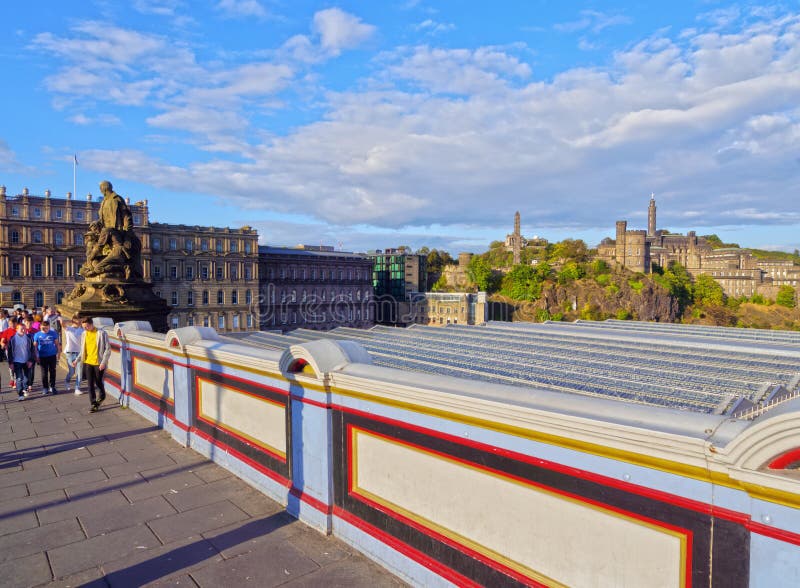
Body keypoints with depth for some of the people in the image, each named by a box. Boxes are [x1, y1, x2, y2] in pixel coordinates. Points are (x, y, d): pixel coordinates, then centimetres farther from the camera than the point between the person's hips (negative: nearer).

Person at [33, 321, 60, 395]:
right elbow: (35, 346, 5)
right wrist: (36, 356, 2)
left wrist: (59, 352, 5)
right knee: (44, 372, 6)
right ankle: (45, 388, 16)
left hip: (52, 355, 0)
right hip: (42, 356, 0)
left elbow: (57, 343, 7)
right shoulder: (37, 335, -1)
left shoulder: (53, 333, -1)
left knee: (52, 371, 5)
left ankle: (52, 387, 15)